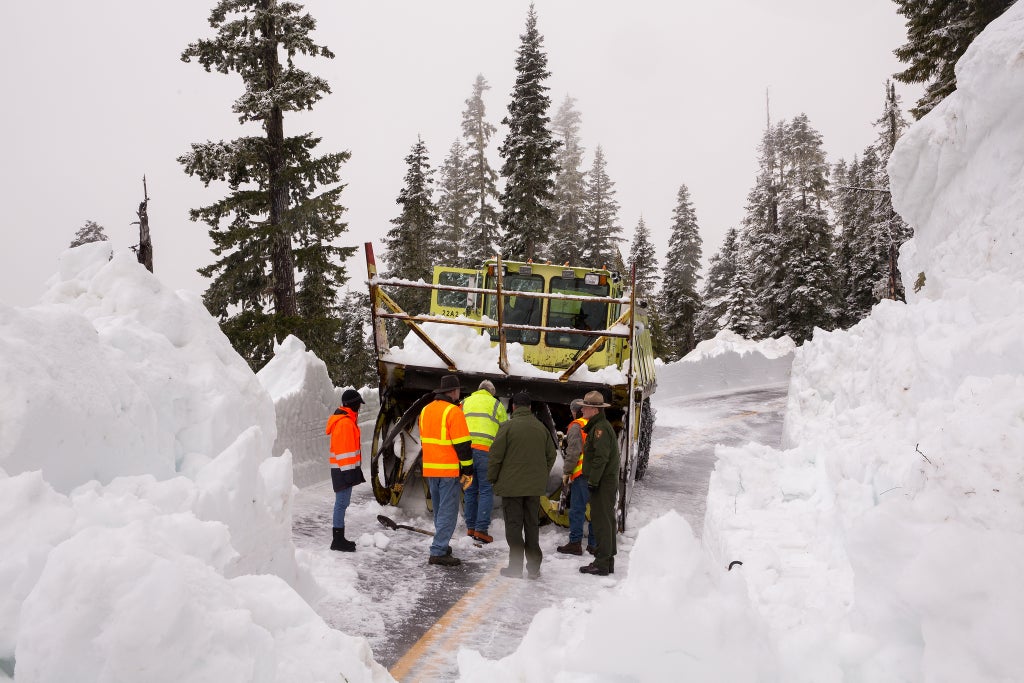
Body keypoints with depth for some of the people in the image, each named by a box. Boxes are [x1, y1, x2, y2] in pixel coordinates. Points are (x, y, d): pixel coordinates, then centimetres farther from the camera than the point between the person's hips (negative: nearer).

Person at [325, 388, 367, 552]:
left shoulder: (348, 420, 18)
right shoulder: (344, 423, -16)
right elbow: (343, 449, -20)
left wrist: (355, 468, 24)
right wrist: (348, 471, -21)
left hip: (346, 469, 11)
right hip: (344, 469, -11)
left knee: (342, 503, 14)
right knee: (342, 503, -8)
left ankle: (339, 538, 20)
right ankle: (338, 540, -6)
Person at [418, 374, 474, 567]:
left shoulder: (426, 410, 12)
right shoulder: (453, 411, -13)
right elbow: (462, 444, -14)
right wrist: (468, 469, -8)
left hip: (429, 469, 8)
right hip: (449, 469, -8)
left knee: (439, 509, 19)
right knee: (448, 511, -4)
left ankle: (441, 545, 25)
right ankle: (438, 552, -7)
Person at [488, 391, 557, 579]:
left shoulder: (507, 427, -11)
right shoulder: (541, 428, 5)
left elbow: (496, 455, -10)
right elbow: (551, 455, 12)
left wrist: (493, 478, 3)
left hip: (511, 486, -5)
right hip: (535, 486, 5)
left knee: (513, 525, 2)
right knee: (532, 525, 12)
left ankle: (516, 566, 3)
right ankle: (534, 567, 16)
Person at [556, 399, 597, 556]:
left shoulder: (576, 427, -8)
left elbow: (573, 452, -14)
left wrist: (566, 472, -7)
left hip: (581, 473, -7)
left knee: (577, 509, -1)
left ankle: (575, 543, 2)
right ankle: (594, 544, 14)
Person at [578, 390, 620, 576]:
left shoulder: (600, 428, -16)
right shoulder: (599, 426, 18)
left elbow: (601, 457, -23)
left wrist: (593, 481, -21)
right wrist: (593, 480, 20)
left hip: (603, 482, -11)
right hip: (609, 481, 11)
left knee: (601, 521, -8)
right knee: (607, 520, 14)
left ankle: (601, 564, -6)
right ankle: (608, 561, 22)